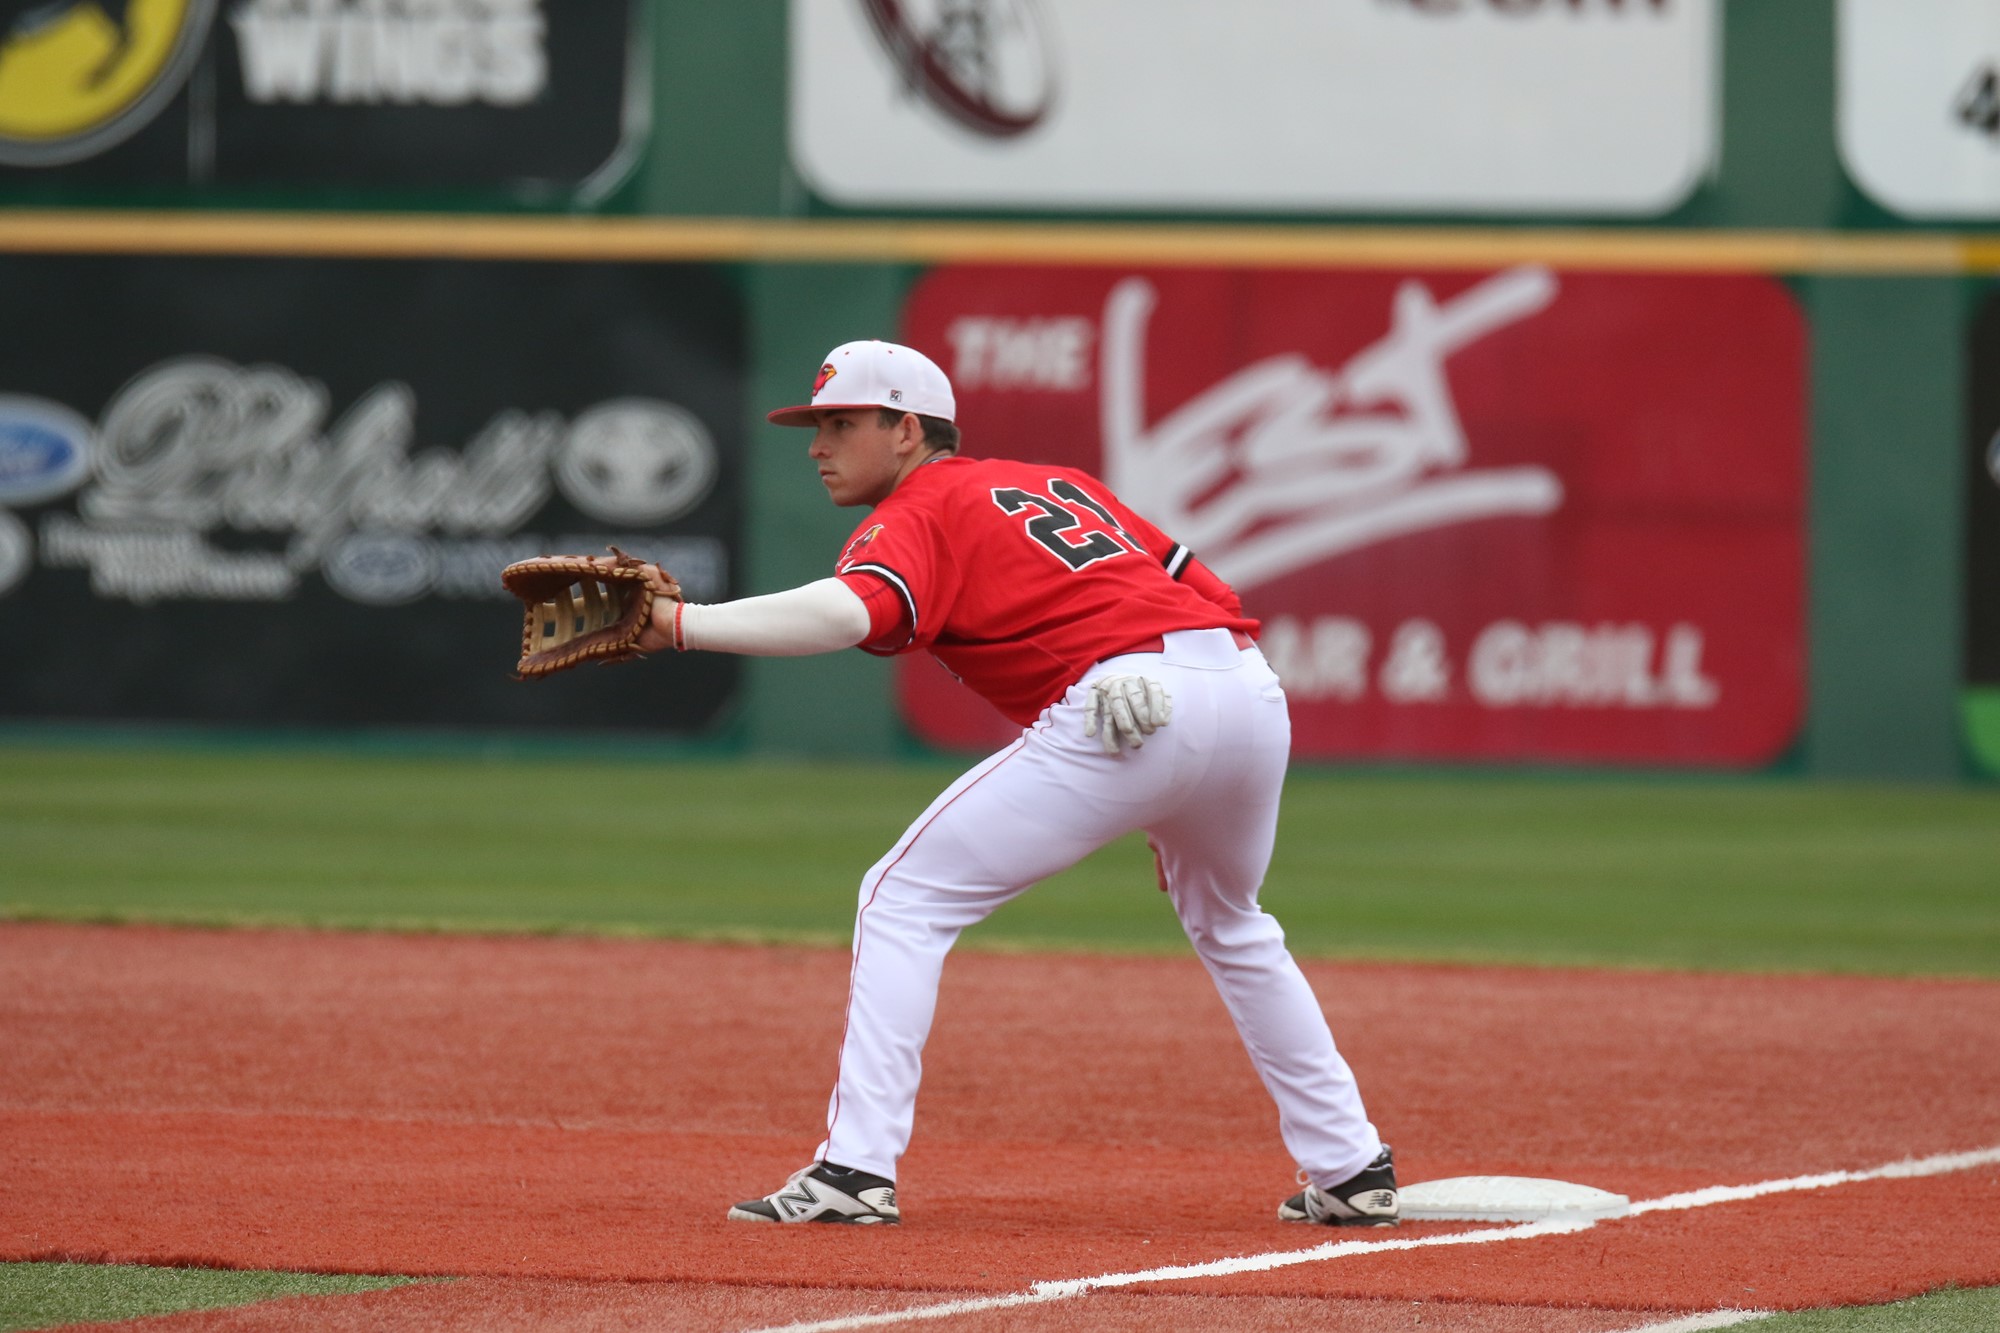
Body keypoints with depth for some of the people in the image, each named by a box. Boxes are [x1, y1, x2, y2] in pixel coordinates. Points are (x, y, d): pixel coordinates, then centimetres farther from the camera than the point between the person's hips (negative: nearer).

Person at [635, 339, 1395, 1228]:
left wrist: (681, 623, -21)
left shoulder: (919, 513, 7)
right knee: (1229, 927, 34)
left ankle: (857, 1168, -8)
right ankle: (1352, 1170, 32)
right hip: (1253, 687, 8)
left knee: (904, 899, 2)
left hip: (1131, 701, -8)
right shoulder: (1058, 482, 30)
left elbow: (850, 612, -17)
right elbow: (1211, 598, 26)